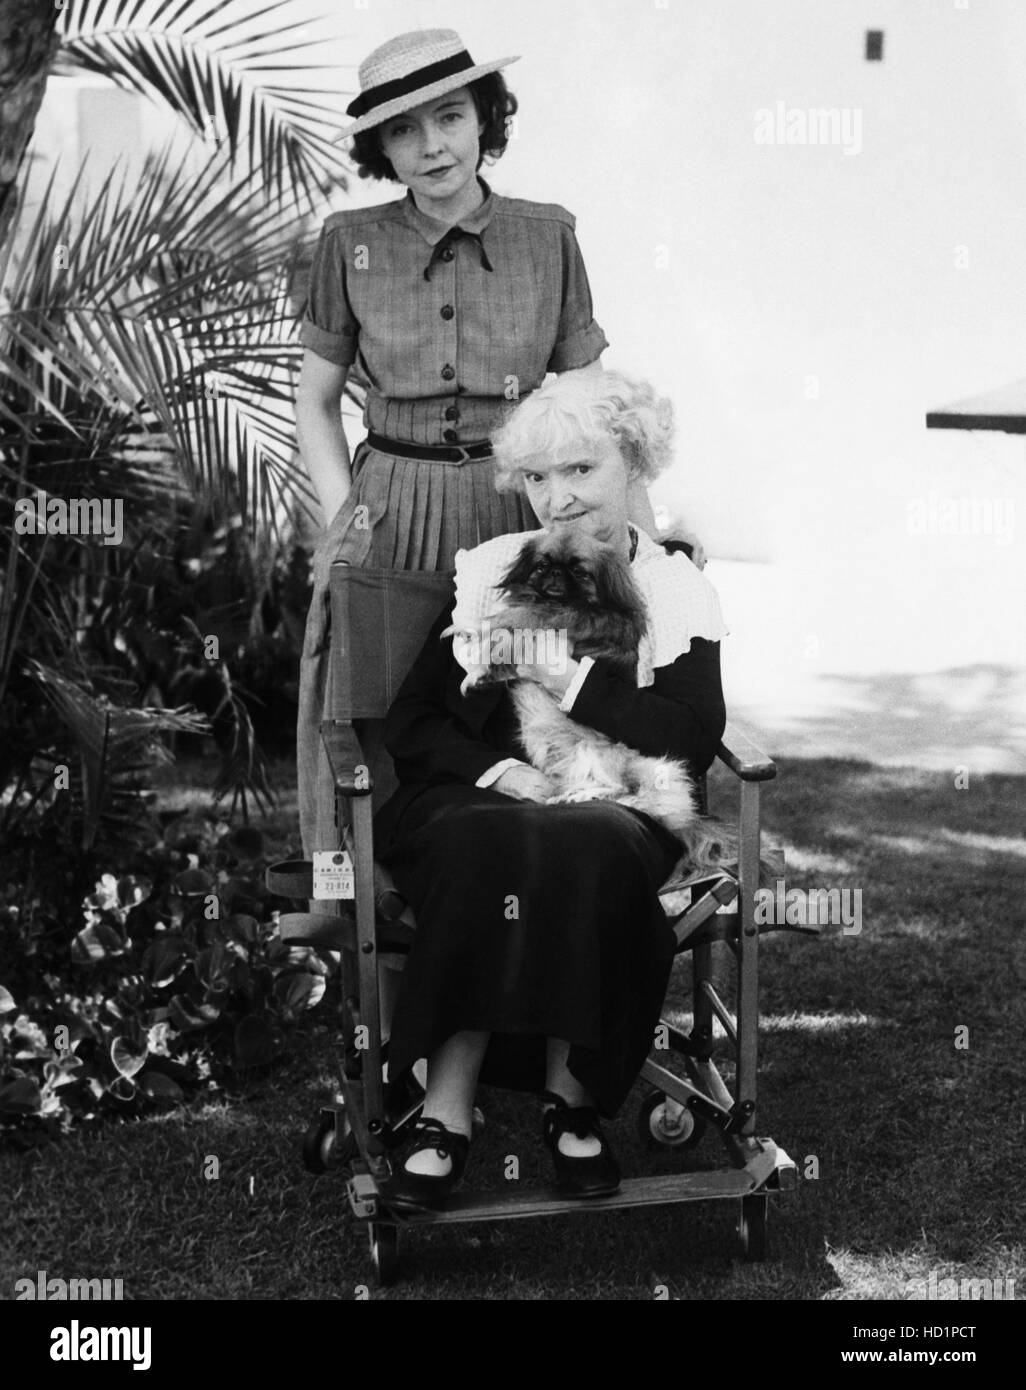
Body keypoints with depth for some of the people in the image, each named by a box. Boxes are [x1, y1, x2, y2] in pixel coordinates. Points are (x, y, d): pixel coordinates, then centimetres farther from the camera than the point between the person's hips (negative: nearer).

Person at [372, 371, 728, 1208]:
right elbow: (410, 724, 8)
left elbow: (696, 740, -5)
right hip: (479, 798, 1)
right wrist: (496, 769, -12)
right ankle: (446, 1114, -27)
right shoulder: (487, 574, 14)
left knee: (590, 851, -36)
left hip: (615, 811, 0)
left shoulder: (679, 594, 11)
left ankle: (573, 1100, -20)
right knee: (494, 848, -35)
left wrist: (569, 677, -11)